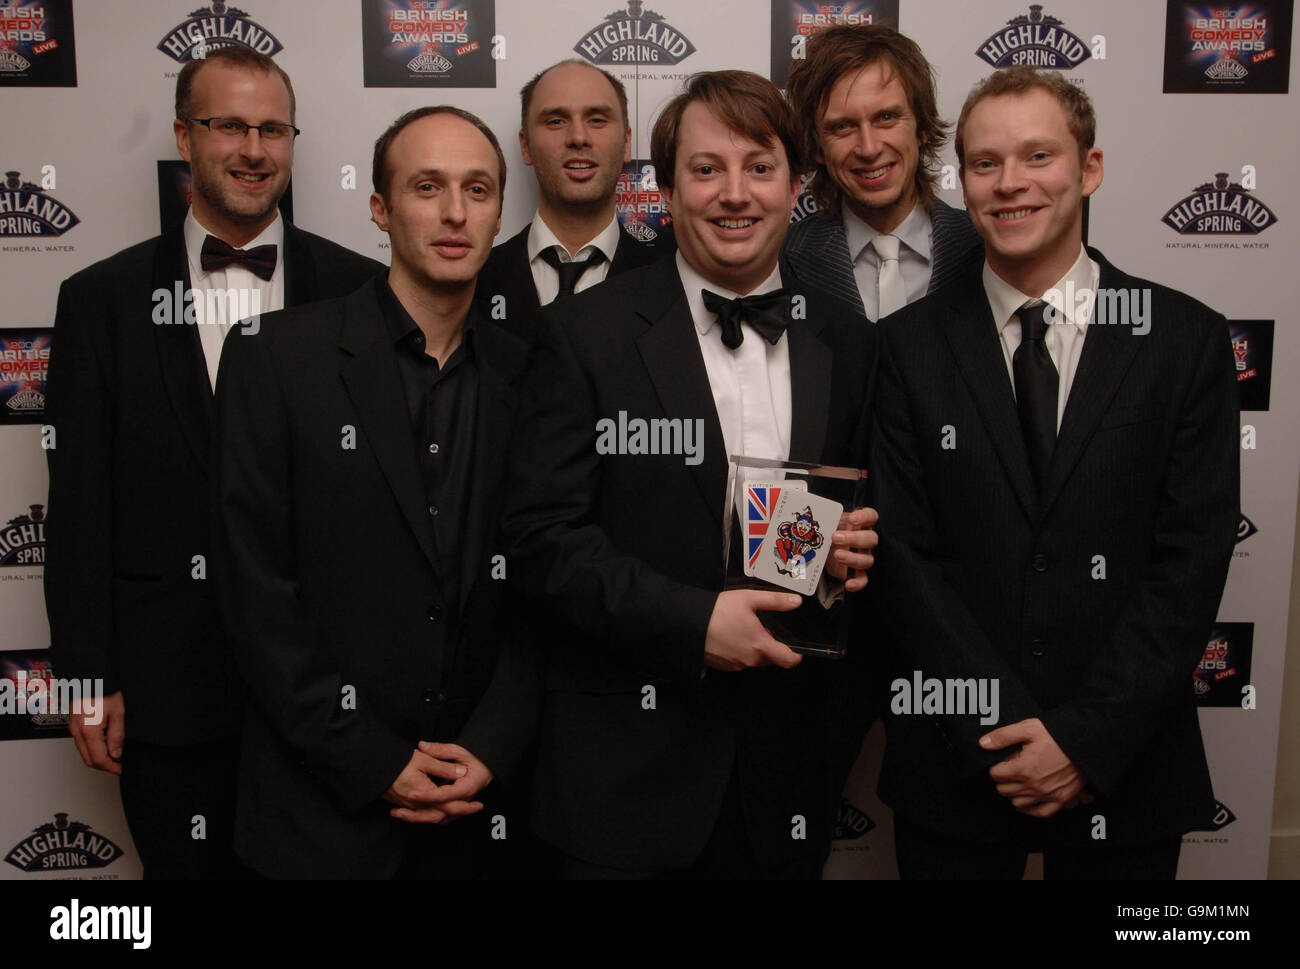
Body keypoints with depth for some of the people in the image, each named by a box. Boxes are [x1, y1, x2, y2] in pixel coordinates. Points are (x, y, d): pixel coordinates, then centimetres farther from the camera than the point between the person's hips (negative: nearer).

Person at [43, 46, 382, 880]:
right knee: (189, 865, 15)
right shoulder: (103, 298, 1)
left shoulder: (359, 289, 0)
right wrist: (87, 676, -1)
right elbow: (81, 501, 1)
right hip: (167, 685, 0)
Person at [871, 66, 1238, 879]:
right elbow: (907, 557, -5)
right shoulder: (910, 346, -1)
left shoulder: (1186, 339, -2)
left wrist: (1087, 736, -13)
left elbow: (1193, 557, -6)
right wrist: (1008, 733, -11)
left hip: (1126, 771, 0)